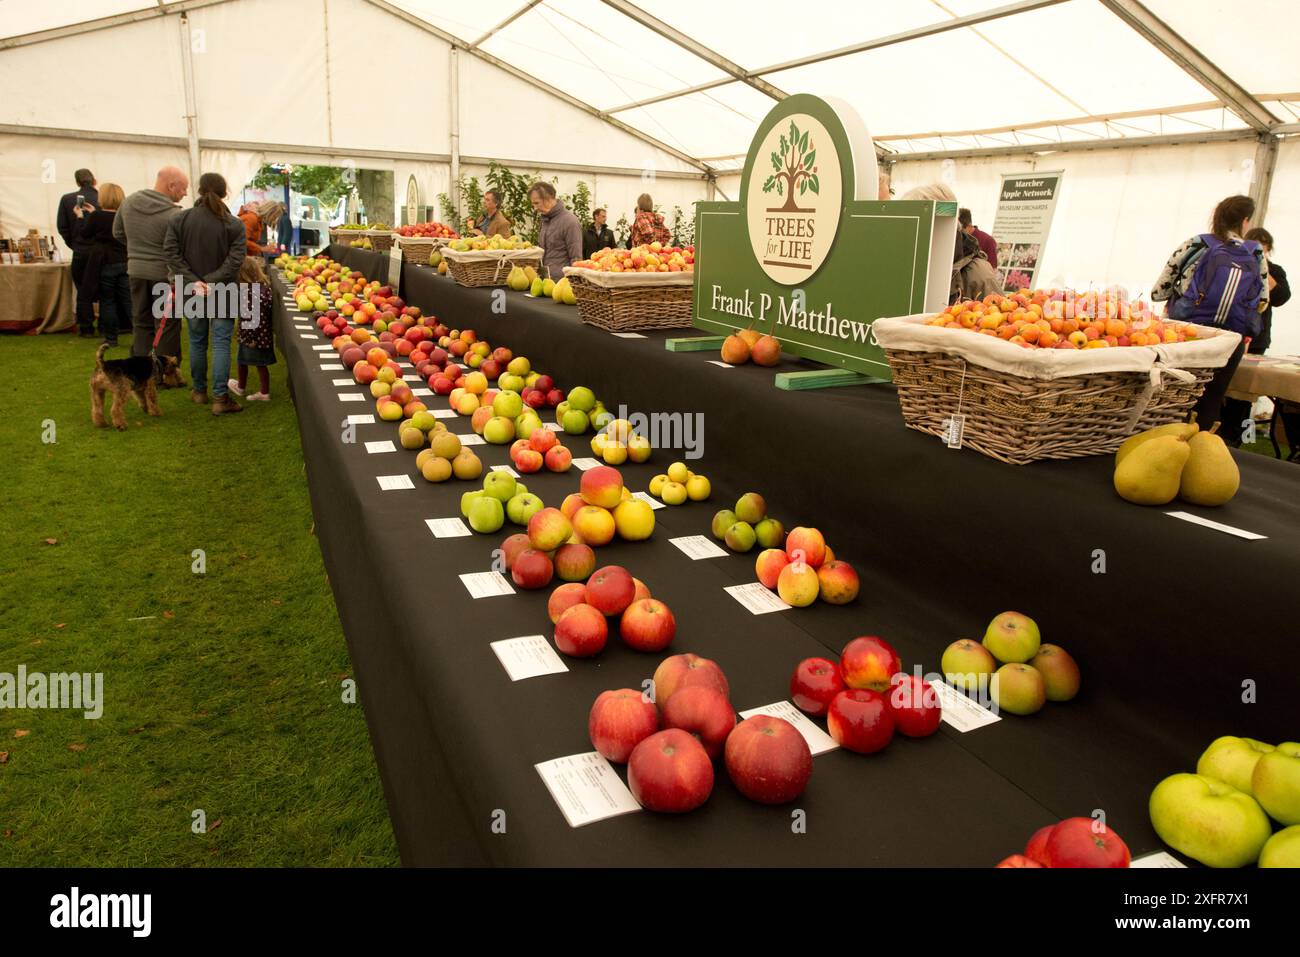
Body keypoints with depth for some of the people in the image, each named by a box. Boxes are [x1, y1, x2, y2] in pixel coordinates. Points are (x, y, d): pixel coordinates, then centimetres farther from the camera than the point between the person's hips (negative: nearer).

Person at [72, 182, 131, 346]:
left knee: (107, 301, 6)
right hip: (124, 263, 3)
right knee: (128, 300, 4)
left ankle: (111, 337, 10)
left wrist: (80, 216, 18)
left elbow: (84, 234, 4)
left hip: (105, 264, -3)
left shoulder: (97, 216, -11)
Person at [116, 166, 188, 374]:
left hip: (136, 270, 6)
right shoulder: (173, 215, -19)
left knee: (141, 323, 15)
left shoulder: (129, 201, 0)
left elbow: (118, 233, 10)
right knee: (167, 326, 4)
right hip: (164, 273, -6)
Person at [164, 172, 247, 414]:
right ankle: (220, 398, -3)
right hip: (223, 294, -3)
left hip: (191, 293, 3)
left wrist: (193, 282, -12)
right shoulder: (234, 224, -8)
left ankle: (199, 391, 27)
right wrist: (212, 282, -17)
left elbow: (172, 255, -8)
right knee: (221, 343, 0)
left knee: (197, 341, 16)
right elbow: (235, 260, -17)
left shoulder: (179, 220, -1)